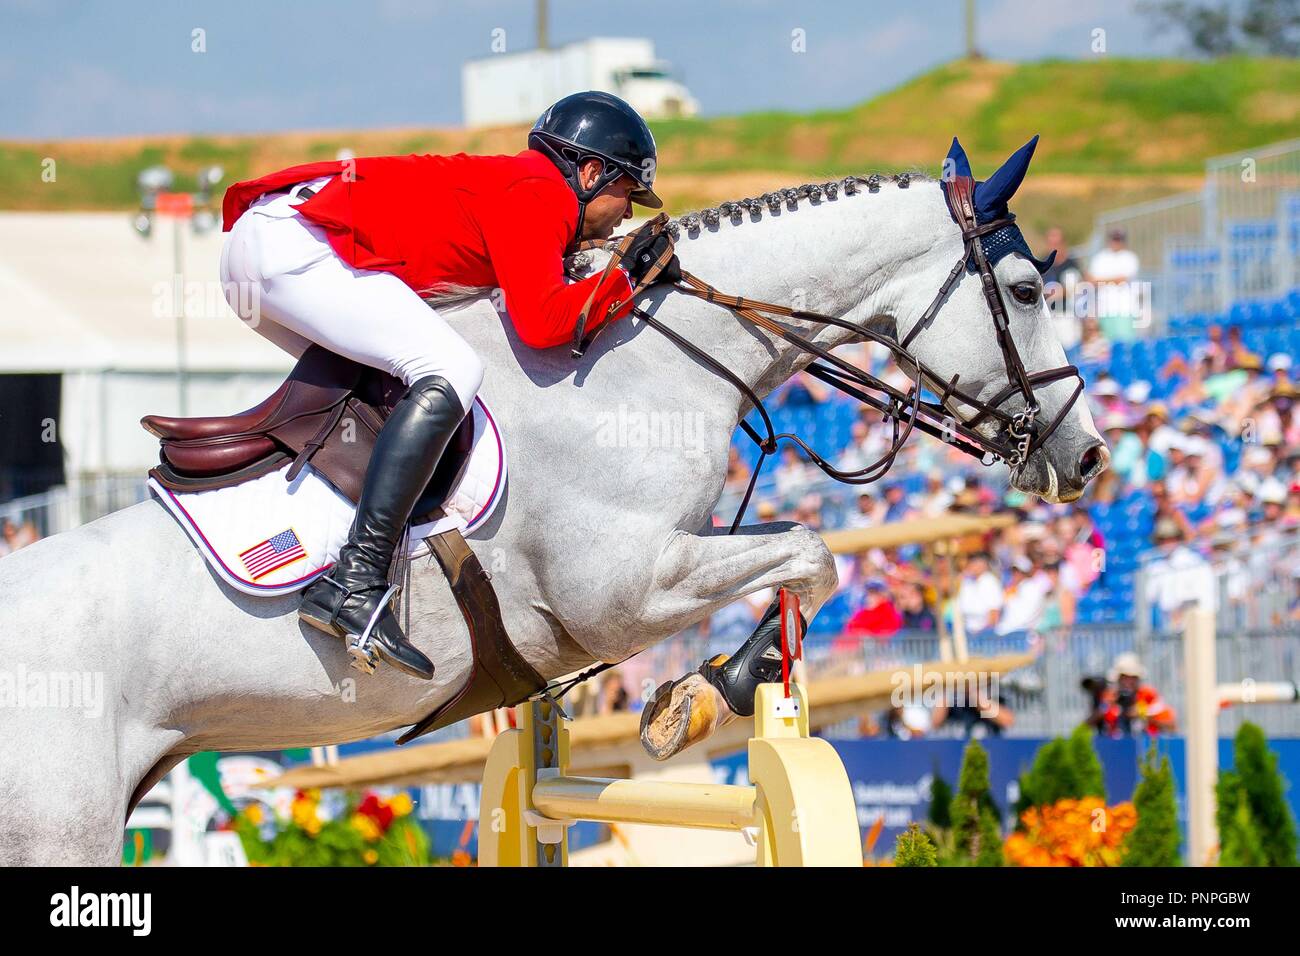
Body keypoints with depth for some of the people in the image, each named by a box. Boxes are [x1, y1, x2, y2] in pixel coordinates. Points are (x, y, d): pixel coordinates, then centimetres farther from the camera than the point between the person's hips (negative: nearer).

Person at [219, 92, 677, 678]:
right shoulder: (540, 193, -3)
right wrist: (628, 279, -4)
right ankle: (354, 585, -28)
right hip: (294, 243, -11)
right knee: (450, 371, -18)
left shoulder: (511, 180, 25)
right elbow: (541, 321, -15)